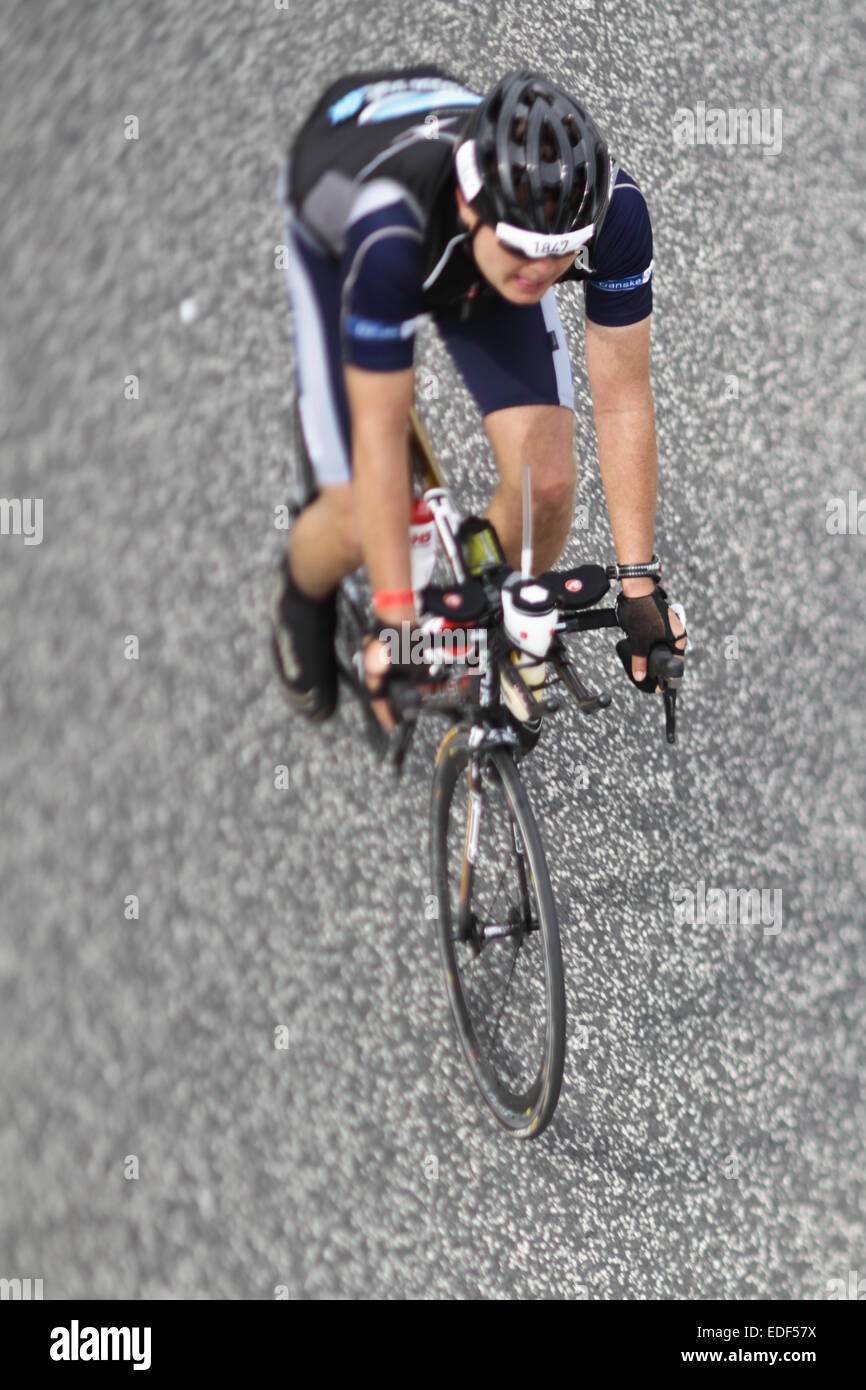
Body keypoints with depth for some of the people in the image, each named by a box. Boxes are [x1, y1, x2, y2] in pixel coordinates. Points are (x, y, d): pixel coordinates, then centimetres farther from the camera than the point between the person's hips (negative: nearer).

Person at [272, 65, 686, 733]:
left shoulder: (613, 207, -37)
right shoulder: (390, 232, -45)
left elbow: (622, 397, -27)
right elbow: (381, 434, -36)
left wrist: (640, 586, -26)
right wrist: (397, 621, -31)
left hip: (475, 258, 3)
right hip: (334, 239, -3)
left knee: (547, 482, -15)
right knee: (359, 526, -11)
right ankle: (302, 596, 26)